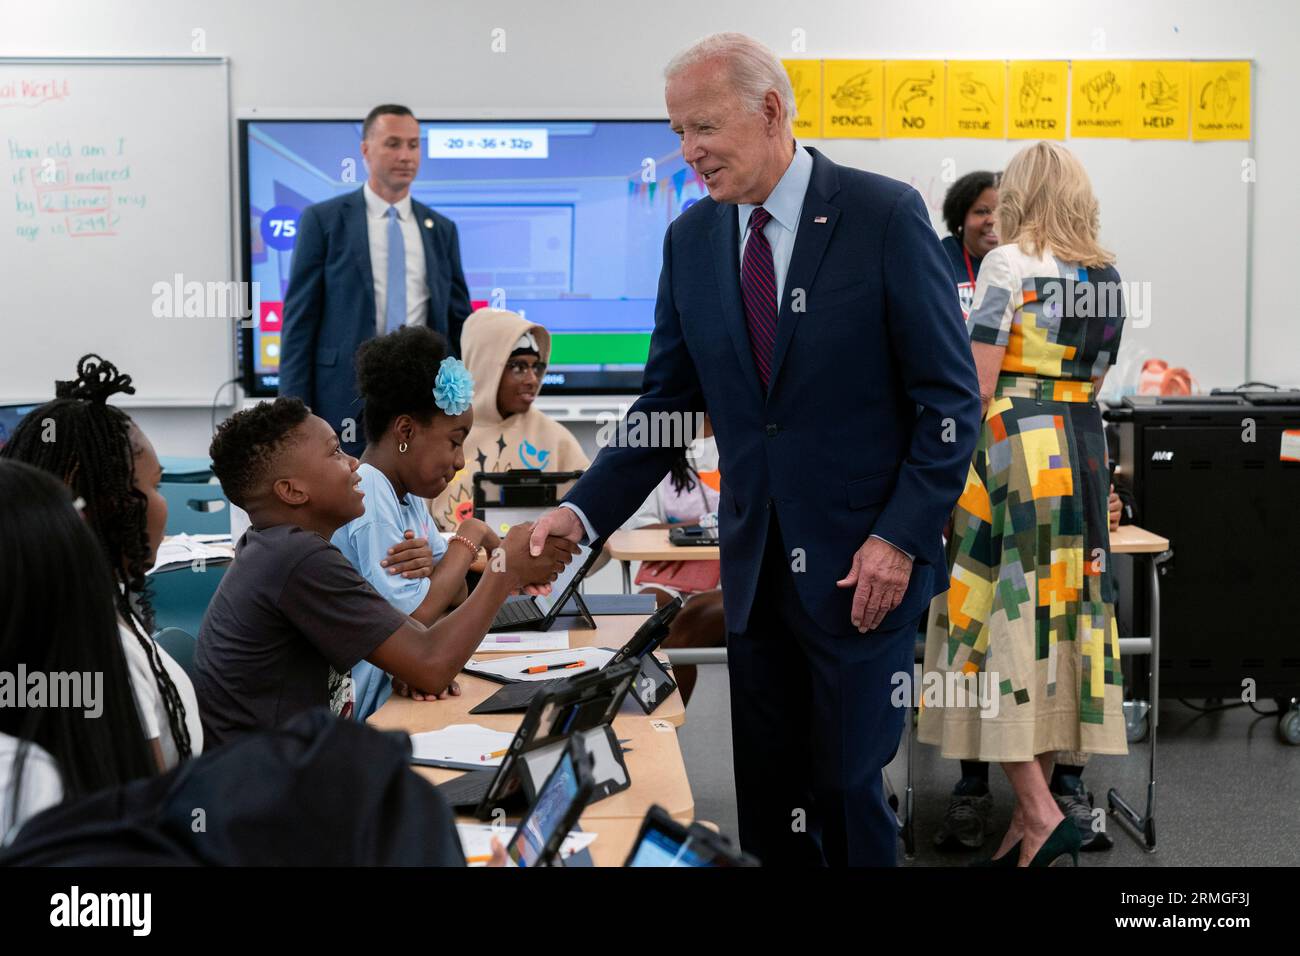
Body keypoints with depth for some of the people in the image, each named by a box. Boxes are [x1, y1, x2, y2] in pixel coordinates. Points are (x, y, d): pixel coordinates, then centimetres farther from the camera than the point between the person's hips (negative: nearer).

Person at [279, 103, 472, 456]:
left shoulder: (441, 229, 12)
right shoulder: (323, 220, 2)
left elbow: (459, 323, 14)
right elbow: (299, 320, -1)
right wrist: (294, 412, -8)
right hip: (346, 401, -3)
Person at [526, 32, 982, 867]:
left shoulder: (884, 215, -9)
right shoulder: (690, 239, 5)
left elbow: (951, 397, -8)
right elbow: (666, 405, 9)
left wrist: (901, 537, -13)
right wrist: (585, 512, -3)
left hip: (863, 564, -4)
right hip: (756, 569, 4)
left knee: (848, 789, 2)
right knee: (766, 800, 10)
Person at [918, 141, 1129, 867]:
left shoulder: (1009, 263, -7)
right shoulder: (1109, 275, 12)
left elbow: (977, 386, -12)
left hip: (1013, 452, -7)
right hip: (1083, 452, 7)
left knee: (1002, 617, -3)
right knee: (1062, 612, 7)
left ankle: (1041, 813, -10)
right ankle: (1030, 824, 12)